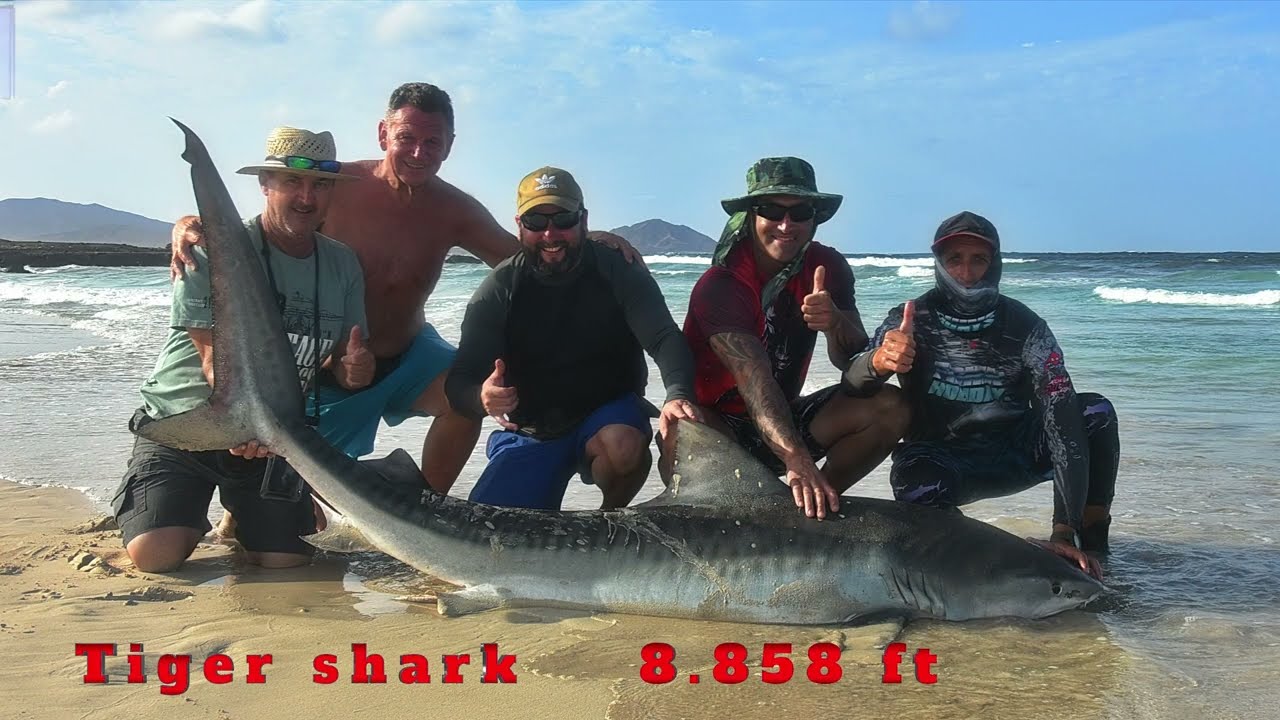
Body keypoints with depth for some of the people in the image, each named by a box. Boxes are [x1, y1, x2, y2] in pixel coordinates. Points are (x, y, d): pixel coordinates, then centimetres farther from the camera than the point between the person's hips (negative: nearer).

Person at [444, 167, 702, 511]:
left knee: (624, 445, -36)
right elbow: (459, 382, -12)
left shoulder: (618, 271, -10)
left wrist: (678, 395, -44)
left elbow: (665, 338, -22)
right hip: (529, 430, 1)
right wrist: (482, 398, -38)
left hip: (610, 411, -1)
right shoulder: (499, 289, -8)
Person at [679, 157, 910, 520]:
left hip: (785, 416, 5)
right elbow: (754, 380, -36)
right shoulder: (718, 286, -23)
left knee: (888, 407, -16)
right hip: (717, 422, -5)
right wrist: (797, 460, -51)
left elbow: (854, 364, -6)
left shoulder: (827, 268, -5)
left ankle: (816, 504, -4)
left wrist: (835, 324, -31)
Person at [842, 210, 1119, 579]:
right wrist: (877, 361, -52)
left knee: (1095, 411, -21)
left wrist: (1065, 531, -33)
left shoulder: (1025, 327, -15)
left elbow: (1062, 419, -23)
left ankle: (1091, 552, -9)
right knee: (915, 479, -37)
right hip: (941, 461, -2)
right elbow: (852, 387, -24)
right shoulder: (910, 321, -13)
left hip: (1013, 456, 2)